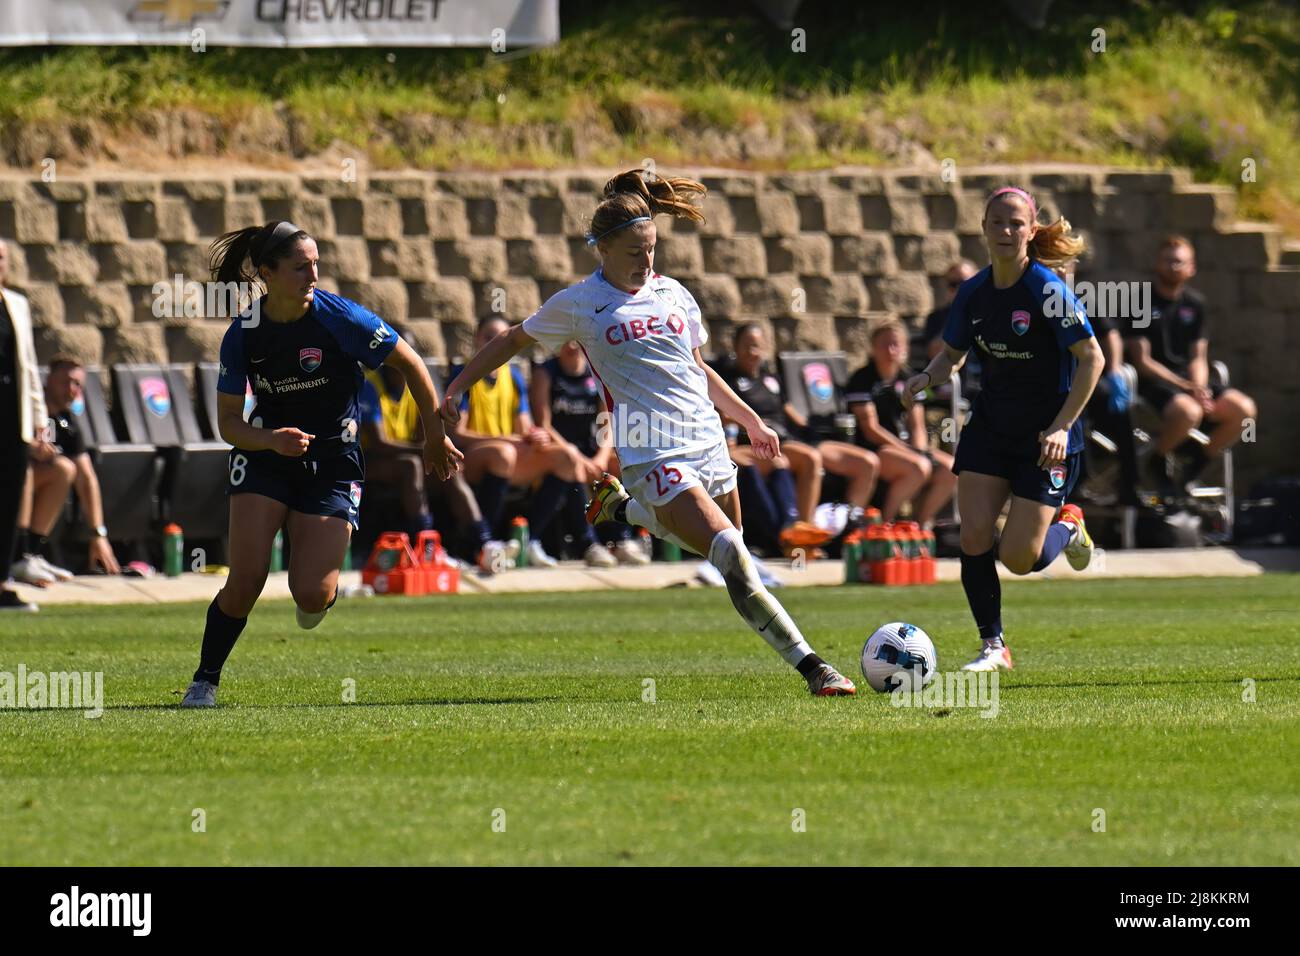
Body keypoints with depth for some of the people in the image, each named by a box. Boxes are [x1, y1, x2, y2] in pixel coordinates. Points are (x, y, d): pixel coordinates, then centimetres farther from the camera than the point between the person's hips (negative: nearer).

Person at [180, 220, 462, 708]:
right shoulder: (243, 334, -10)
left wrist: (435, 436, 4)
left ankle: (323, 587, 25)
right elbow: (228, 421, -4)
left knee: (311, 595, -14)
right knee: (245, 583, -14)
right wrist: (271, 440, -26)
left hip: (333, 464, -1)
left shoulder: (340, 318, -17)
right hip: (265, 454, 1)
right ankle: (205, 681, 5)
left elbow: (410, 364, -4)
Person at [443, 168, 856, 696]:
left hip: (707, 443, 6)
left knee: (727, 549, 14)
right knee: (731, 554, -20)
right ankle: (807, 663, -20)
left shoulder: (673, 294, 12)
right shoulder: (579, 305, 0)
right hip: (652, 455, -6)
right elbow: (513, 340, 14)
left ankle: (620, 508, 36)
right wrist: (456, 388, 12)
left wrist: (751, 420, 26)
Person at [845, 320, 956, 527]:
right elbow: (871, 430, -14)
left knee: (949, 469, -14)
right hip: (872, 448, -7)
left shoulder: (907, 378, 12)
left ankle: (922, 523, 1)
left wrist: (921, 450, -11)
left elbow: (917, 426, 11)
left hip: (905, 444, 7)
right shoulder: (862, 380, -8)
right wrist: (911, 453, -18)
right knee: (919, 468, -32)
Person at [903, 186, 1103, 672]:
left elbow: (1091, 359, -15)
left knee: (1018, 558, -7)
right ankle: (993, 646, 7)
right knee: (974, 537, -7)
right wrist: (927, 377, -8)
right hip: (990, 427, 5)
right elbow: (952, 354, 15)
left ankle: (1066, 527, 27)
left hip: (1045, 435, -5)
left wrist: (1061, 427, -21)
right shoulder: (973, 293, 1)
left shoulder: (1047, 290, -17)